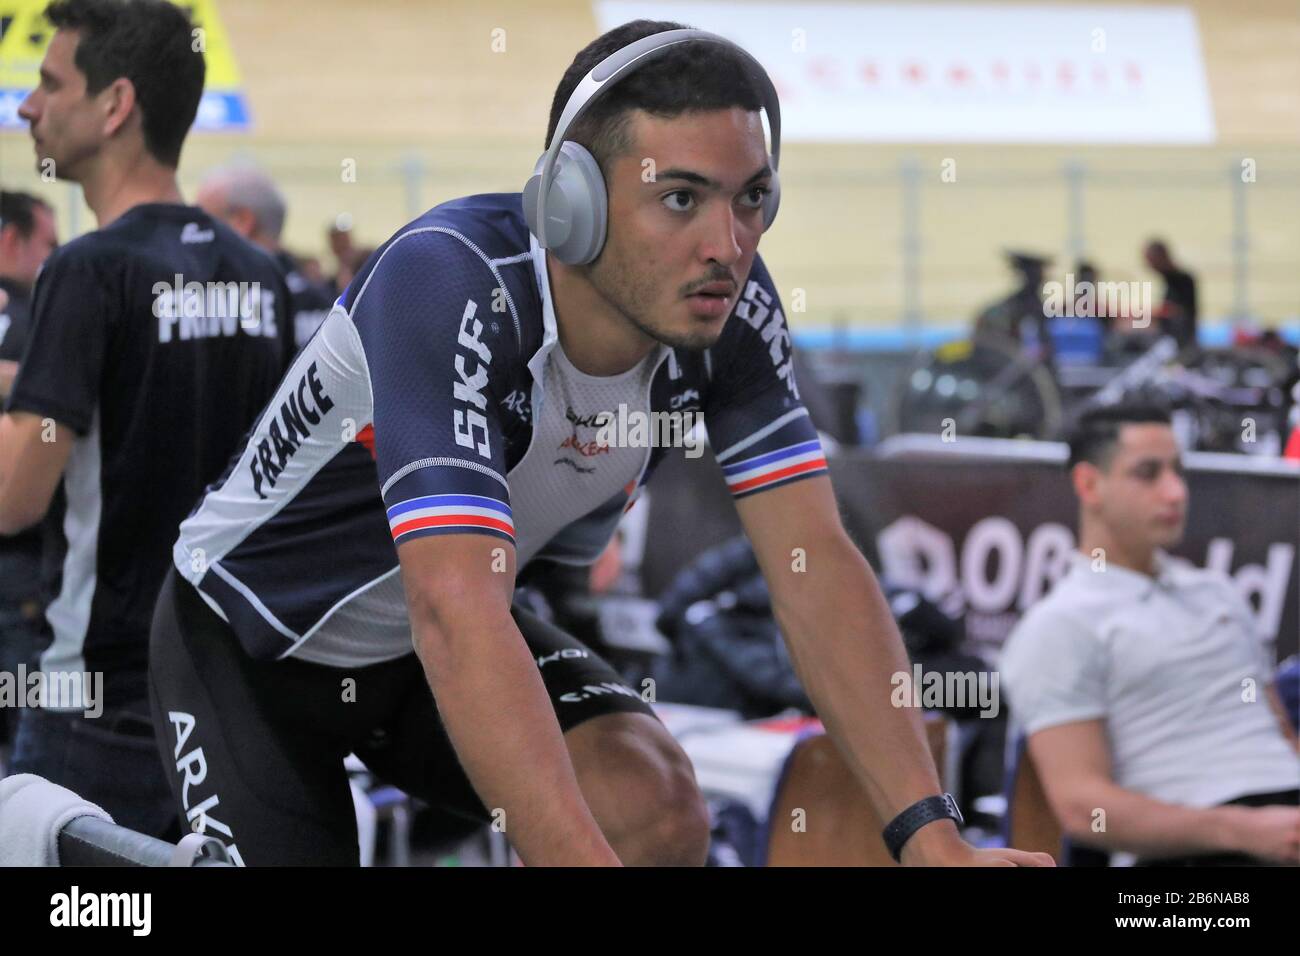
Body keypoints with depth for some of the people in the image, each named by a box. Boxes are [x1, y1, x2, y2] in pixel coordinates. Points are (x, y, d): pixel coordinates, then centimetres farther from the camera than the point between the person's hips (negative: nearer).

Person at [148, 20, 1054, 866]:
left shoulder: (729, 309, -20)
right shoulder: (446, 284, -37)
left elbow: (816, 565, -21)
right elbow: (456, 617, -46)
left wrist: (931, 834, -33)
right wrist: (585, 856, -55)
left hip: (446, 636, 5)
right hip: (251, 644, -4)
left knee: (657, 810, -22)